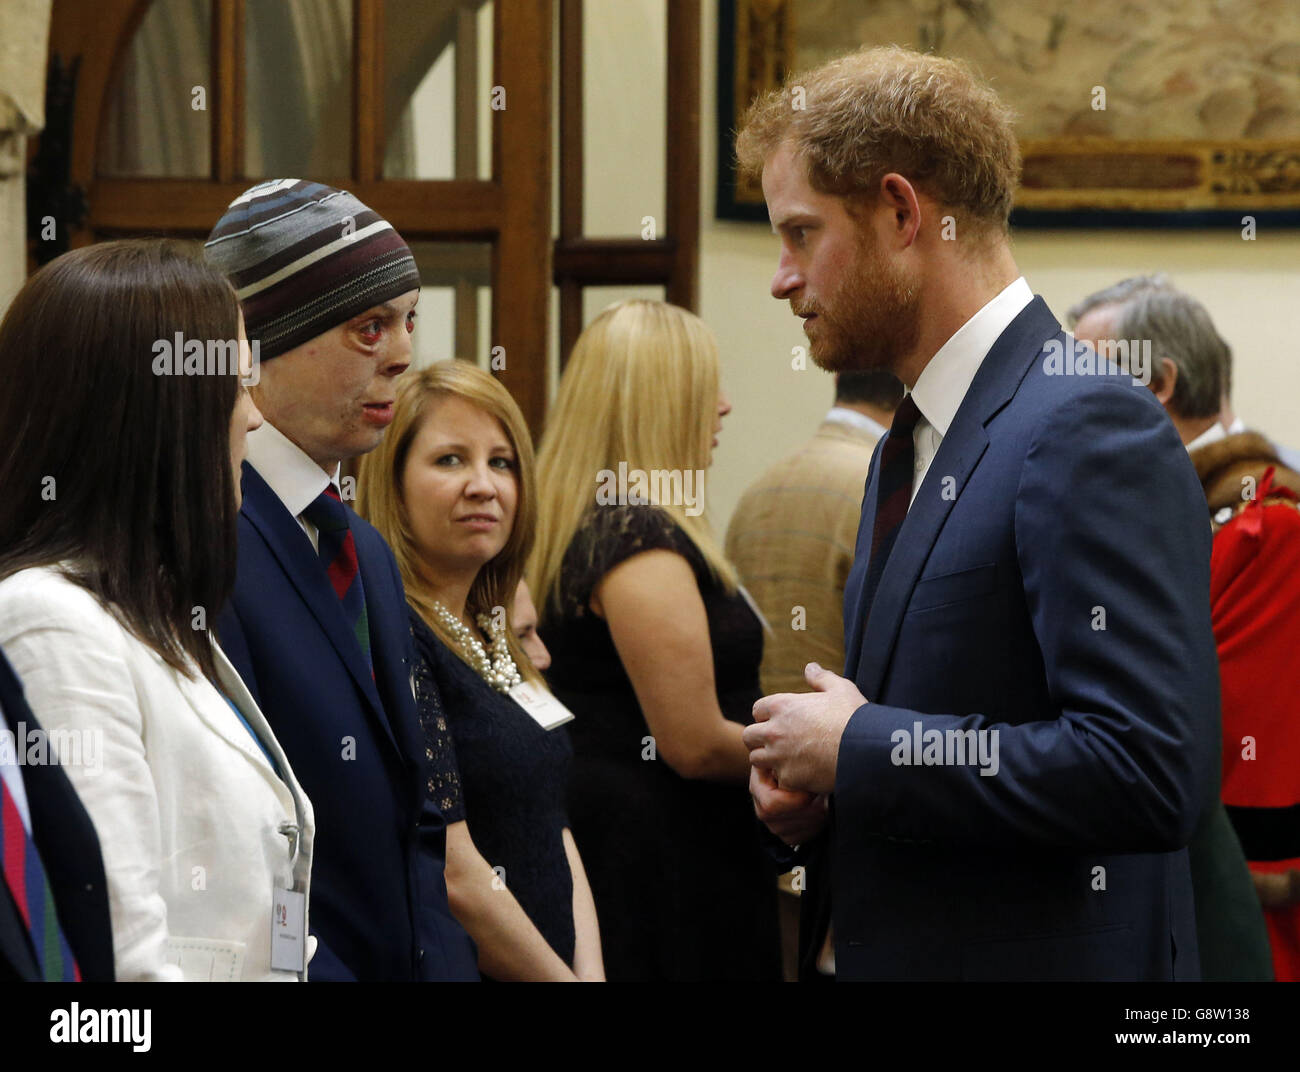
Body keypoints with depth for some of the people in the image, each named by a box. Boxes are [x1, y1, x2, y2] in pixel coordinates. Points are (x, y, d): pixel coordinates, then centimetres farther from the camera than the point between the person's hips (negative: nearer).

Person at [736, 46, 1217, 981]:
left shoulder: (1091, 429, -17)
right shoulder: (908, 448, 14)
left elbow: (1147, 769, -26)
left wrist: (859, 751, -18)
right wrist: (812, 786, 2)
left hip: (1031, 953, -9)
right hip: (867, 949, 9)